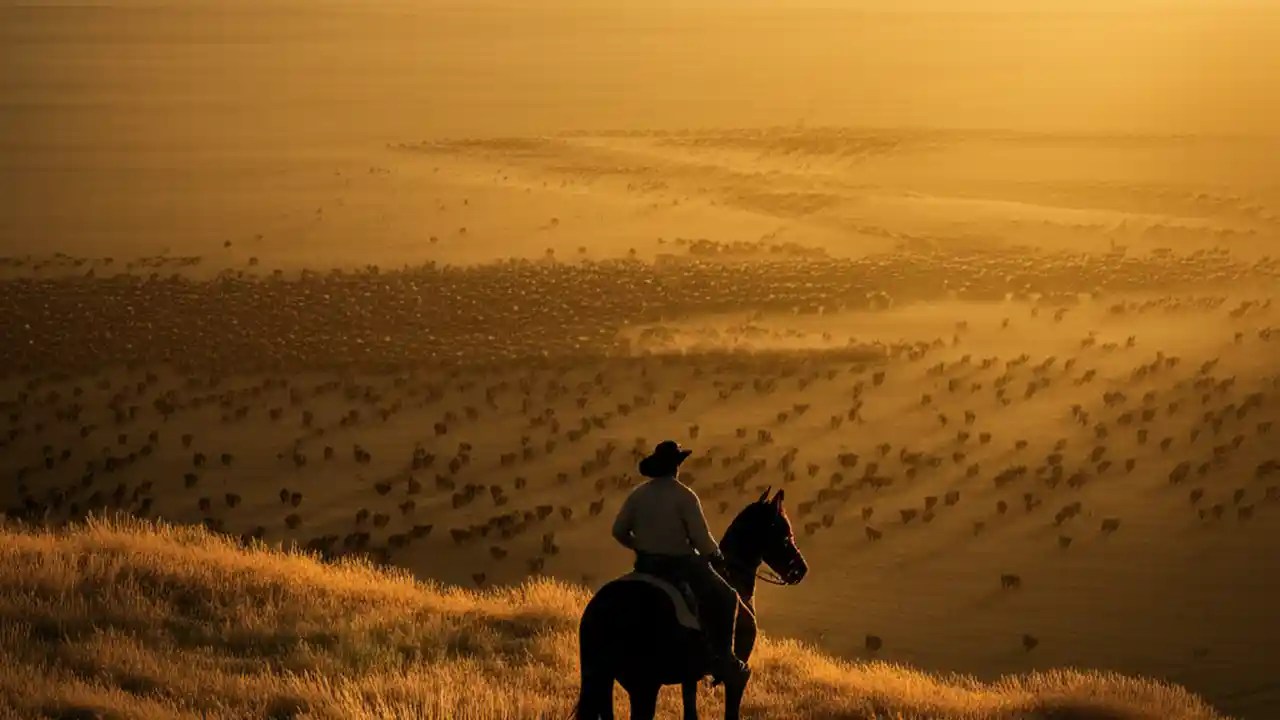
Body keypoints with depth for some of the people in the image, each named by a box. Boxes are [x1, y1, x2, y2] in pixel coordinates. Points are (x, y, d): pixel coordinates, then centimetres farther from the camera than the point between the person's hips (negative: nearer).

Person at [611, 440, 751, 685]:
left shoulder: (638, 495, 2)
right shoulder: (684, 496, -14)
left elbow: (619, 531, 6)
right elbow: (701, 538, -16)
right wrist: (716, 557, 2)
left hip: (646, 565, 6)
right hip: (680, 564, -6)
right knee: (725, 598, 4)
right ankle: (722, 659, -3)